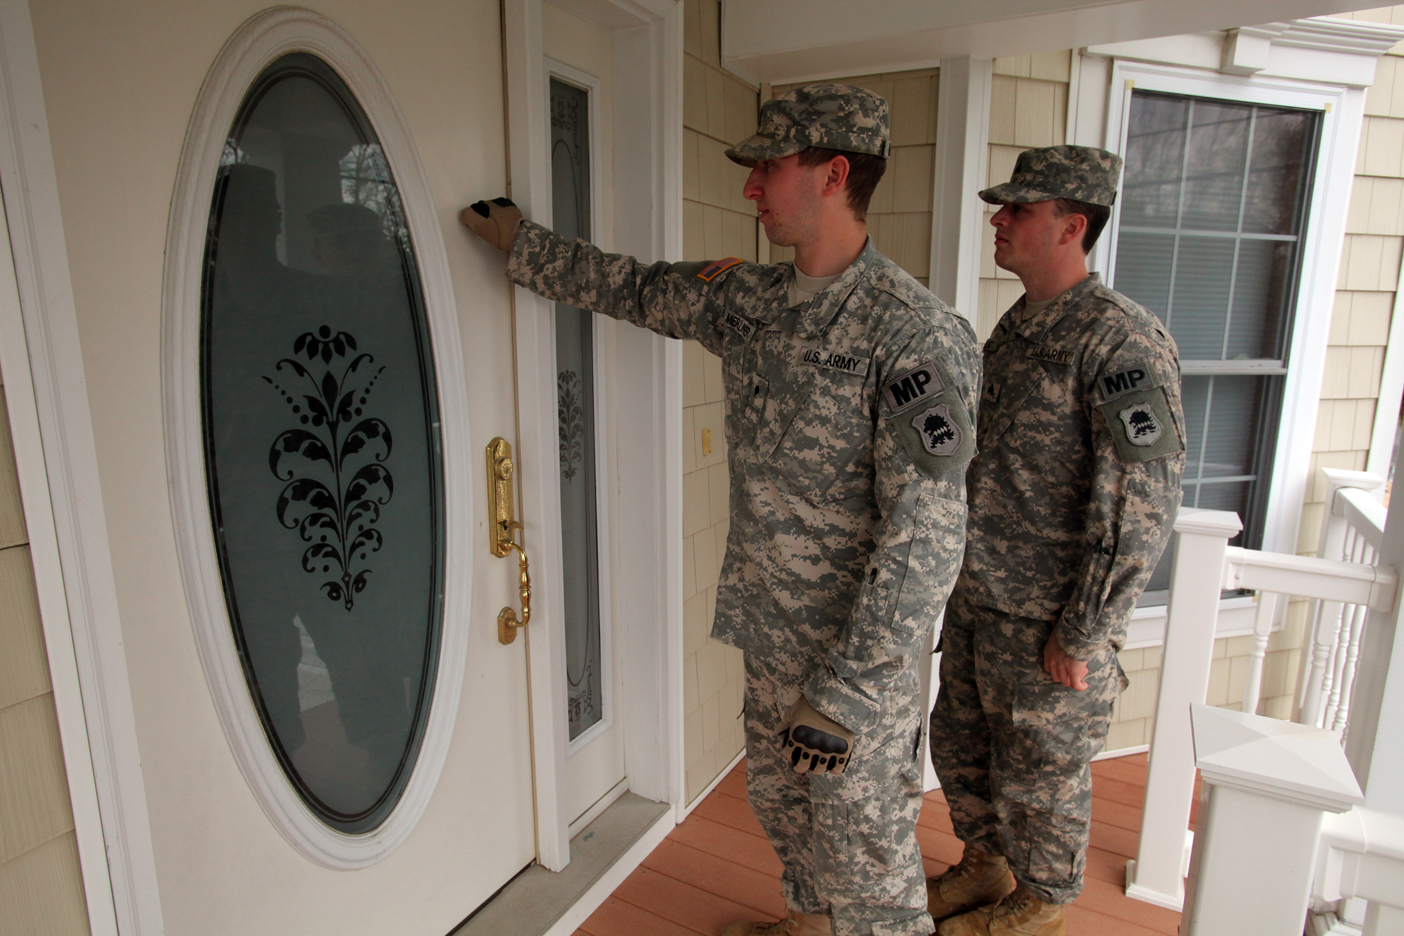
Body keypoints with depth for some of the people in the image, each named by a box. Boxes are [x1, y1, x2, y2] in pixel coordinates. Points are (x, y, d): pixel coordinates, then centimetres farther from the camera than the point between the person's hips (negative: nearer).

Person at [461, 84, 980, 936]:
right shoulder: (749, 300, 2)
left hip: (860, 656, -7)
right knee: (780, 800, 27)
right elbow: (639, 289, 19)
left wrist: (844, 696, -24)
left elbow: (925, 540, -24)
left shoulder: (917, 333, -22)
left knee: (865, 848, 10)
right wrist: (522, 242, 22)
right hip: (772, 636, 8)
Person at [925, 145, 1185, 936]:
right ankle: (986, 865, 47)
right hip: (978, 602, 8)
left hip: (1052, 621, -8)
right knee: (959, 746, 22)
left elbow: (1144, 503, -21)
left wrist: (1082, 633, -18)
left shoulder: (1122, 338, -19)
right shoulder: (1015, 327, 8)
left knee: (1040, 776, 13)